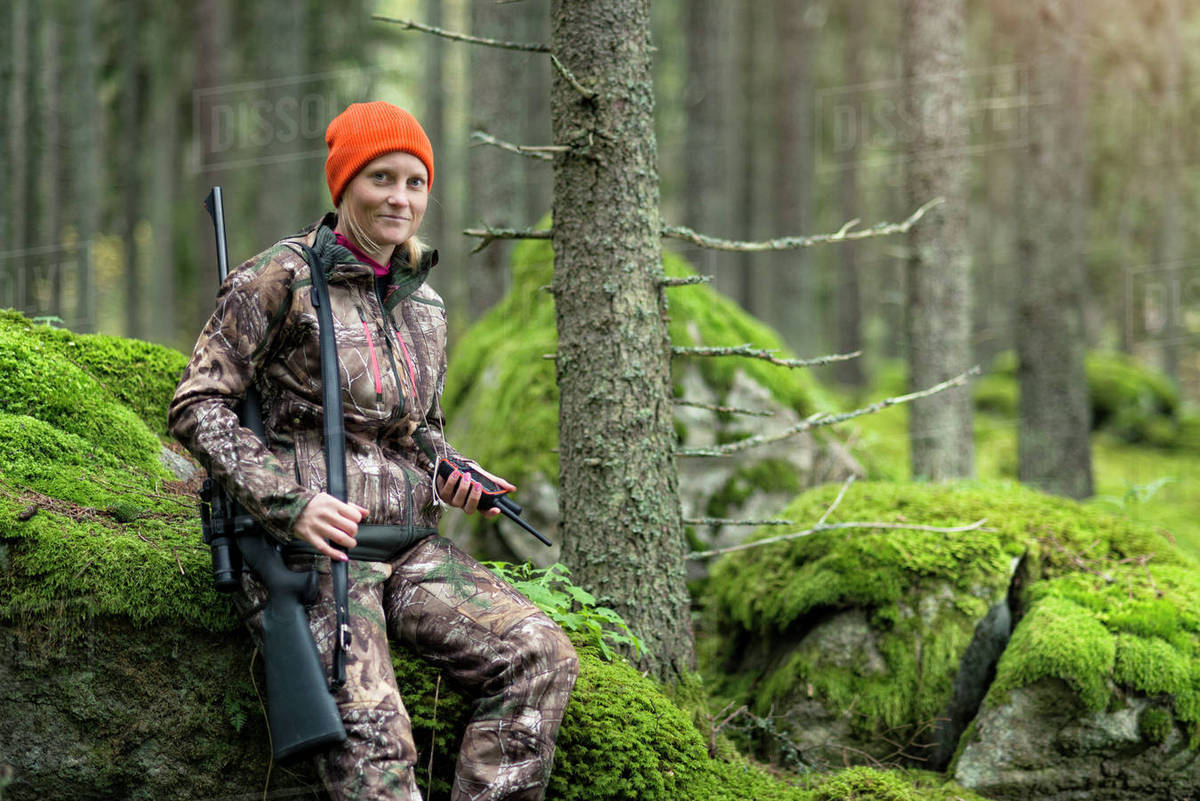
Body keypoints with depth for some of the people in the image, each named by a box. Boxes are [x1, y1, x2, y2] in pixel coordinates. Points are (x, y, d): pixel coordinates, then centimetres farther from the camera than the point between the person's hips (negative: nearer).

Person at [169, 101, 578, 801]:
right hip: (309, 550, -6)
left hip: (409, 547, 6)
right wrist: (292, 502, -19)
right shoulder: (284, 277, -2)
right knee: (372, 734, -27)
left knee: (541, 657, -17)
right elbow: (198, 406, -6)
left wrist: (455, 476, 7)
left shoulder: (424, 307, 17)